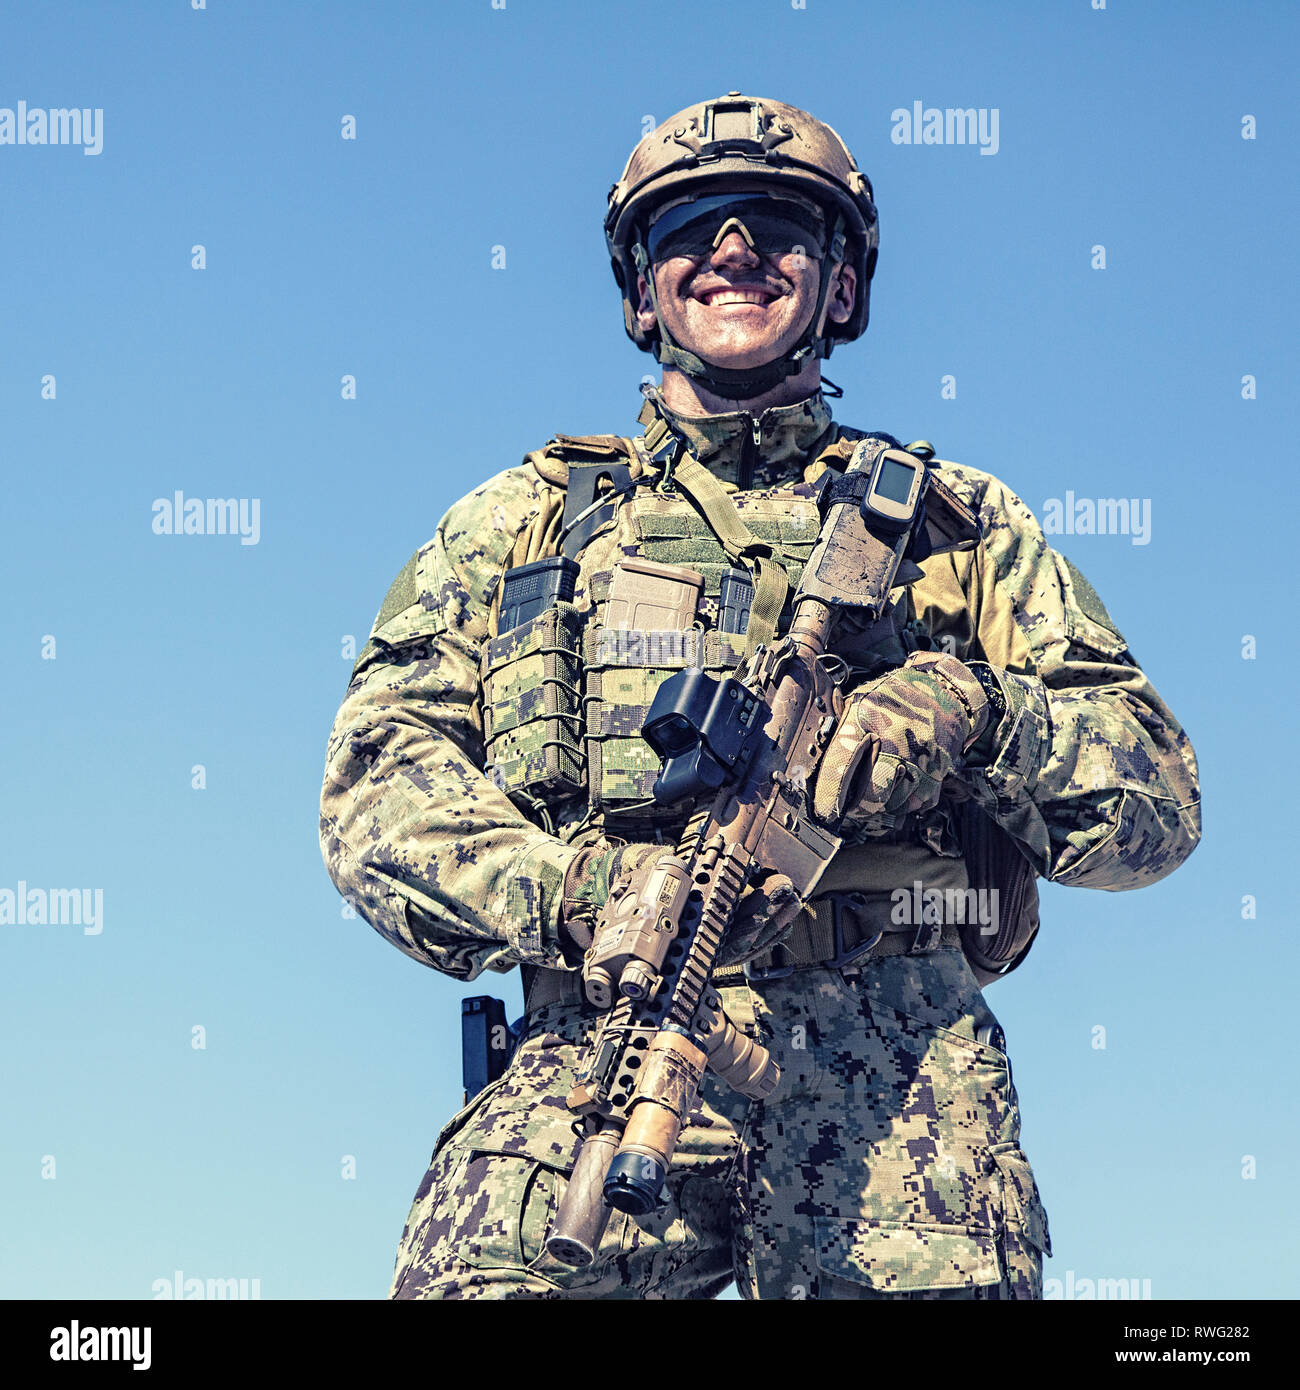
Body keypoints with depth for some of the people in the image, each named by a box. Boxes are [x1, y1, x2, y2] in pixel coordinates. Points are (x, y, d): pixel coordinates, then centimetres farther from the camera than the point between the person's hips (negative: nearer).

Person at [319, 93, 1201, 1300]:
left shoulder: (953, 520, 24)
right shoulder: (520, 521, 25)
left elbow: (1161, 799, 16)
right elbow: (379, 779, 12)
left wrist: (973, 715, -5)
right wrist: (566, 895, -7)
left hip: (897, 1062, 0)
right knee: (486, 1280, -26)